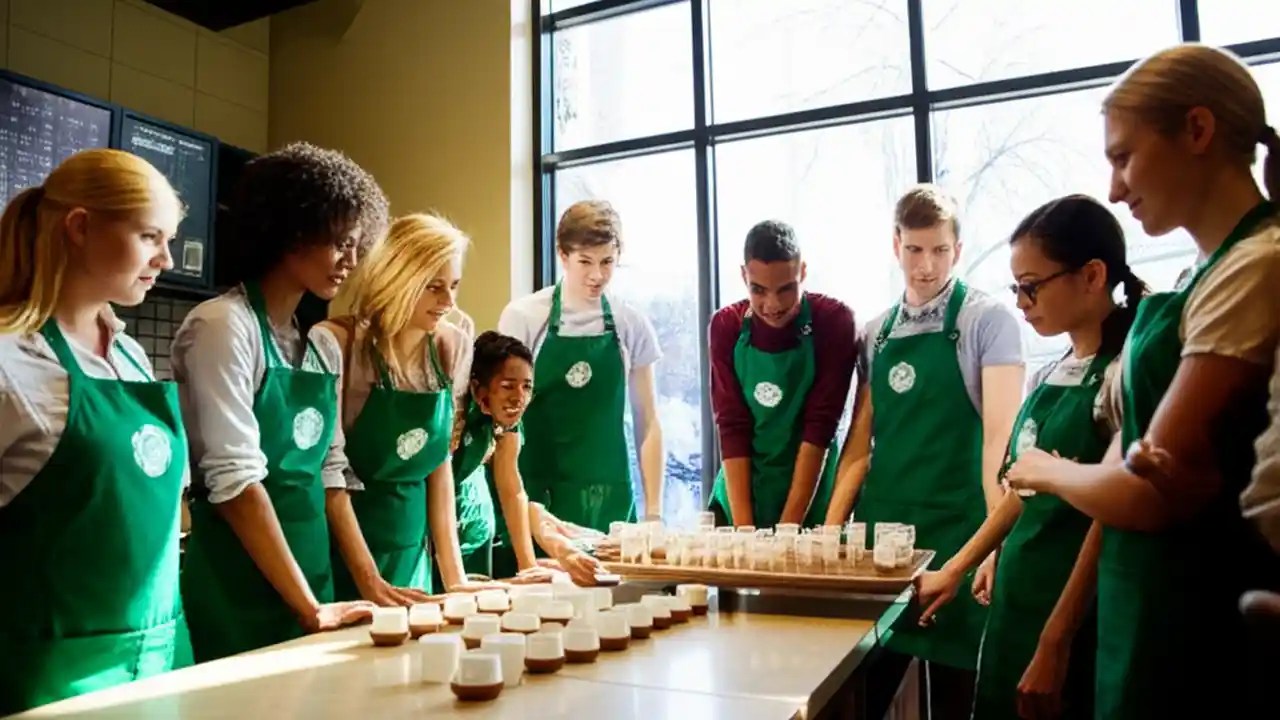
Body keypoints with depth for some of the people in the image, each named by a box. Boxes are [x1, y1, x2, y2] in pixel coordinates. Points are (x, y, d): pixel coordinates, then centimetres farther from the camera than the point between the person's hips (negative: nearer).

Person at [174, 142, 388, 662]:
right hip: (239, 600, -7)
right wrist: (307, 606, -18)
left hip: (310, 586, 7)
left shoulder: (320, 345, 9)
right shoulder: (223, 326, -12)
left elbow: (327, 474, 10)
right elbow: (234, 479, -18)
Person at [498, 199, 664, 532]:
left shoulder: (632, 325, 1)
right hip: (536, 495, -1)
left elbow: (647, 422, 5)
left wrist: (654, 511, 1)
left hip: (609, 500, 2)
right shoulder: (523, 317, -5)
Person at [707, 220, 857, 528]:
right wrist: (743, 529, -13)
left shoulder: (835, 321, -11)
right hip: (738, 499, 2)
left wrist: (788, 528, -18)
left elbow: (819, 428, -15)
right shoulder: (726, 325, -4)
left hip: (809, 508, -2)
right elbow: (731, 429, -8)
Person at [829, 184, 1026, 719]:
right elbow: (860, 441, 10)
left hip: (955, 532, -4)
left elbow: (999, 436, -12)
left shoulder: (988, 321, -5)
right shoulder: (876, 332, 9)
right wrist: (832, 528, 3)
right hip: (879, 527, 4)